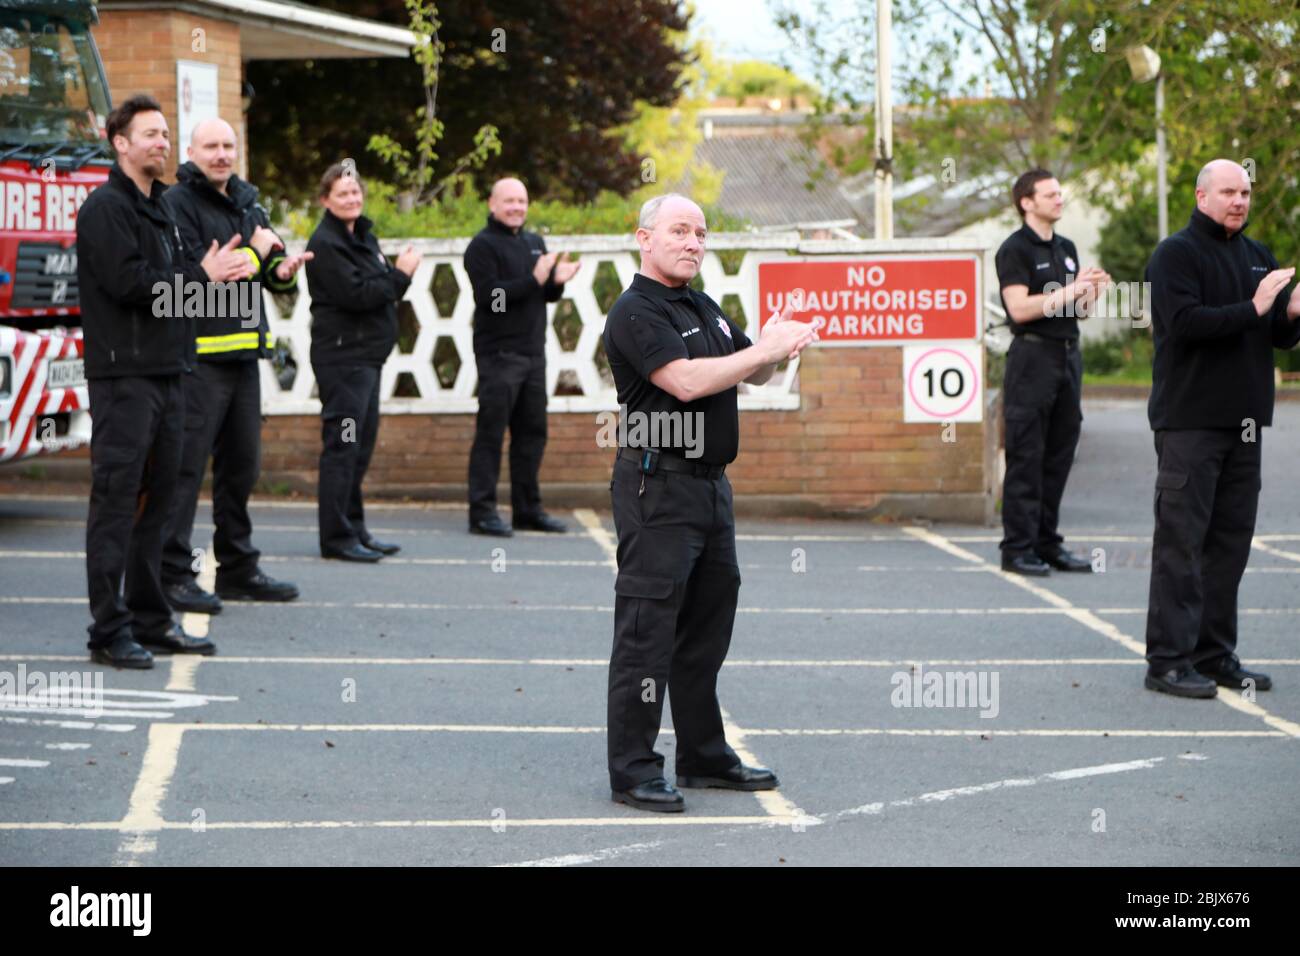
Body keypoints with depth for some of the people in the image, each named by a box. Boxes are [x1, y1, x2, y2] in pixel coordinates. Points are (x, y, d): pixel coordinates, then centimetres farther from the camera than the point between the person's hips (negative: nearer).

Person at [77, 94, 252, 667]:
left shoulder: (159, 209, 19)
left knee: (157, 498, 12)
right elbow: (127, 281, -19)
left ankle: (150, 620, 19)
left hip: (166, 373, 9)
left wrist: (213, 269, 4)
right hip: (123, 376, -9)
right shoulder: (106, 208, -9)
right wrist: (201, 274, -14)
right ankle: (109, 631, -5)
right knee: (117, 499, -7)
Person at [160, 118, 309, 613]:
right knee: (185, 465, -8)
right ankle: (172, 574, -6)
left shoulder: (246, 203, 17)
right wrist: (253, 254, -12)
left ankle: (238, 568, 23)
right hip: (198, 354, -8)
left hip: (243, 353, 8)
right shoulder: (178, 203, -9)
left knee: (241, 464, 14)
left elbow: (264, 269, 22)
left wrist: (282, 269, -1)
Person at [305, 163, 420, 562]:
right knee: (342, 447, -8)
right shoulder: (325, 244, -12)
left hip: (367, 356, 9)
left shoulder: (364, 237, 17)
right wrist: (400, 274, -11)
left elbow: (380, 289, 15)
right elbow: (355, 294, -20)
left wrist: (399, 274, -6)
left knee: (361, 446, 13)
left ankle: (355, 530, 19)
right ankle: (337, 537, -6)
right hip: (342, 355, -9)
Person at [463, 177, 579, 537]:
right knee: (491, 433, -7)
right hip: (499, 354, -8)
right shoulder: (483, 246, -7)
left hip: (533, 352, 8)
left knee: (532, 432, 10)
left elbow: (547, 296, 19)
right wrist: (534, 280, -25)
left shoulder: (534, 243, 17)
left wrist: (557, 281, -3)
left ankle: (527, 509, 17)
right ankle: (482, 511, -5)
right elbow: (489, 296, -19)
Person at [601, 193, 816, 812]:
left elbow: (753, 374, 22)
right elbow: (687, 380, -24)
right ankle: (632, 770, -3)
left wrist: (773, 348, -2)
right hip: (658, 487, -9)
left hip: (711, 483, 9)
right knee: (647, 629, -7)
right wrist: (766, 349, -18)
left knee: (708, 622, 14)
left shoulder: (703, 308, 17)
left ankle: (704, 756, 24)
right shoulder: (636, 313, -12)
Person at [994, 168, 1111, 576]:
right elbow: (1019, 308, -17)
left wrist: (1093, 292, 1)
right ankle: (1017, 549, -4)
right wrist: (1070, 290, -17)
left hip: (1068, 356, 8)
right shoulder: (1014, 249, -6)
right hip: (1032, 357, -8)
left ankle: (1047, 543, 14)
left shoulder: (1066, 248, 18)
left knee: (1059, 456, 8)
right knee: (1026, 459, -6)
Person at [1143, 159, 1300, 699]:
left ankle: (1215, 654, 15)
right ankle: (1168, 660, -5)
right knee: (1181, 541, -7)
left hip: (1243, 421, 7)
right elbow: (1184, 323, -20)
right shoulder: (1175, 255, -6)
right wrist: (1253, 309, -23)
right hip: (1189, 422, -7)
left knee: (1230, 540, 9)